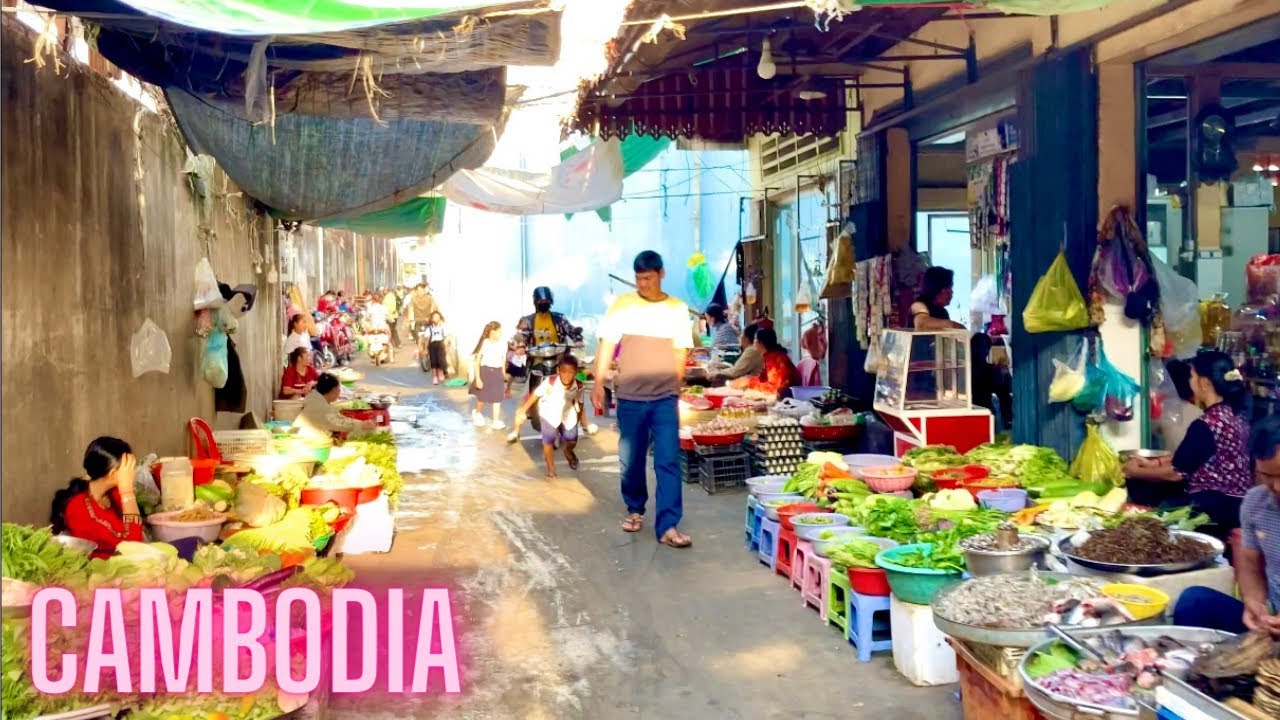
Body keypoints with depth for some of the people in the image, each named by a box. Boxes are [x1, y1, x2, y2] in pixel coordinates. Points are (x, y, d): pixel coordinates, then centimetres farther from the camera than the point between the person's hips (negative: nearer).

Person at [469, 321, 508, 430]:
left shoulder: (503, 344, -1)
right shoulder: (484, 344, -12)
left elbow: (503, 361, 9)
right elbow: (476, 362, -9)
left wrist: (503, 376, 12)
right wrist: (477, 378, -12)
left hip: (497, 372, 3)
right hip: (485, 371, -3)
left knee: (497, 398, -1)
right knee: (482, 397, 10)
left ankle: (496, 421, 5)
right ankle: (477, 413, 40)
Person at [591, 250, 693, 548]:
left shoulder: (677, 309, 4)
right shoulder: (622, 305, 1)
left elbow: (680, 353, 10)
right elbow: (607, 345, 1)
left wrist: (676, 388, 11)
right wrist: (598, 382, -7)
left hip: (665, 397, 0)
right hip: (629, 396, 0)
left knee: (669, 461, -7)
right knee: (631, 460, 10)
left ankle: (668, 526, -6)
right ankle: (635, 510, 31)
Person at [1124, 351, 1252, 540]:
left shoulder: (1206, 424, -20)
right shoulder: (1234, 414, 9)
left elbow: (1176, 472, -12)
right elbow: (1187, 457, 15)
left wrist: (1135, 471, 1)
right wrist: (1153, 463, 14)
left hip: (1214, 509, -9)